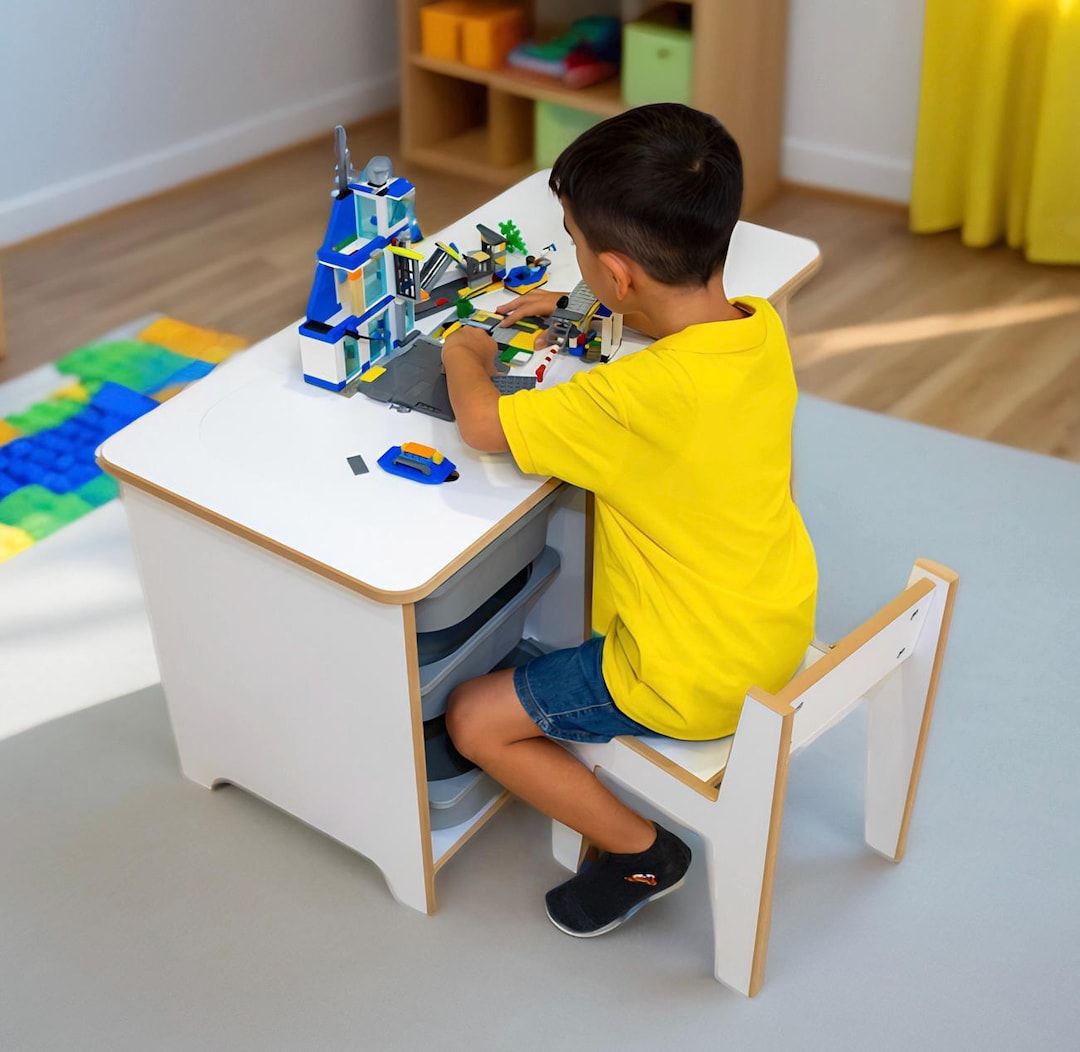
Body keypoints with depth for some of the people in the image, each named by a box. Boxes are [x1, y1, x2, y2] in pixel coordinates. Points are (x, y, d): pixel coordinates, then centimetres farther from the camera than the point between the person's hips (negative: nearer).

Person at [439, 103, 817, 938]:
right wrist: (577, 311, 9)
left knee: (475, 720, 5)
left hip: (696, 682, -8)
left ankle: (641, 854, 13)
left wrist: (465, 355, 0)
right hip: (783, 630, 8)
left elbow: (482, 424, -21)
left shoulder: (641, 397, -34)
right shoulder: (763, 328, -11)